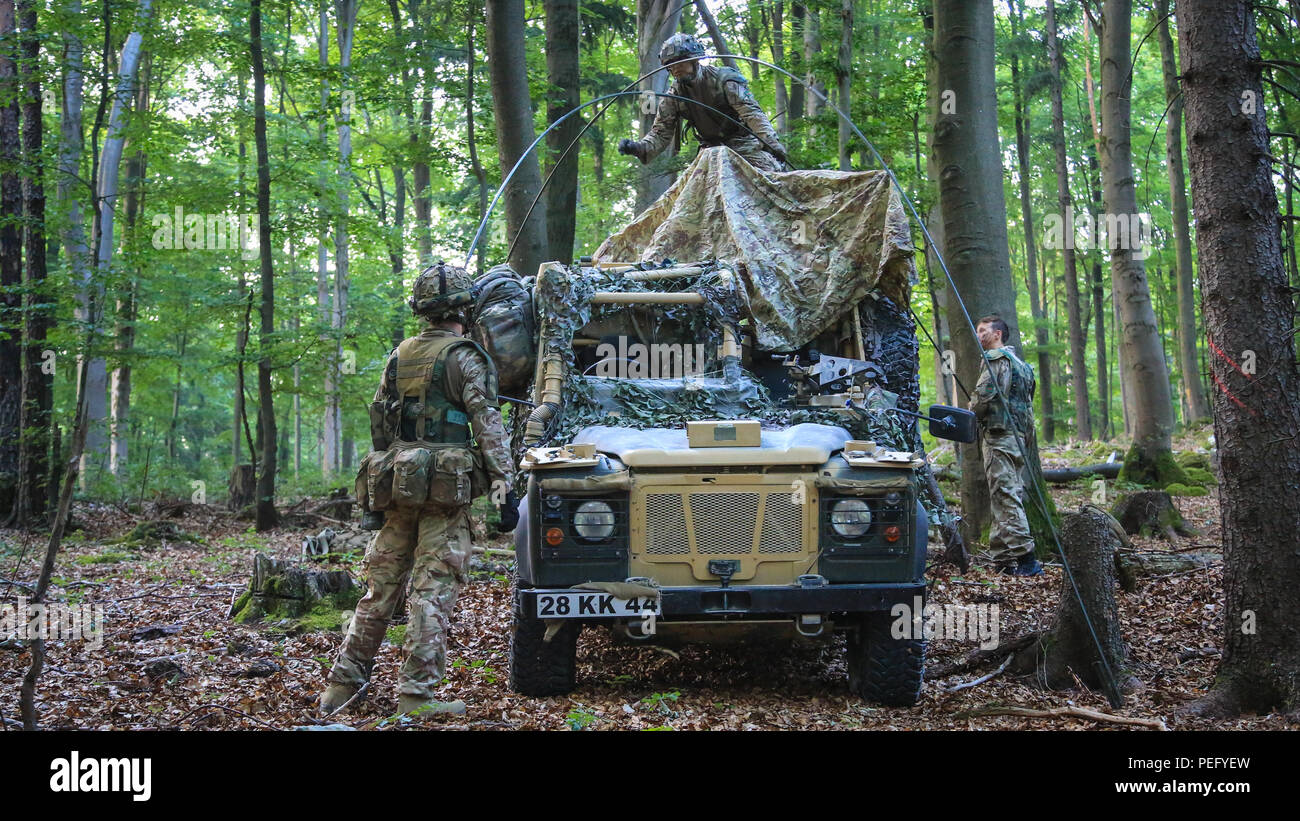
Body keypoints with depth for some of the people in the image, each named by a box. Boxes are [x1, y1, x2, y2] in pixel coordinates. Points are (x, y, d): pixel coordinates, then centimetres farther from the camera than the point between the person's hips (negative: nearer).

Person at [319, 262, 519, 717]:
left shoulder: (398, 356, 13)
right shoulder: (464, 359, -7)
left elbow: (378, 420, 16)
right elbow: (488, 426, -12)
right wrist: (503, 488, -14)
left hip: (397, 481, 6)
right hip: (447, 489, -6)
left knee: (381, 586, 13)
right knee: (433, 592, -3)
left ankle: (343, 683, 16)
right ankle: (416, 693, -2)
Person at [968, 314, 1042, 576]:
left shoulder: (997, 358, -7)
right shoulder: (1019, 363, 24)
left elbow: (984, 395, -16)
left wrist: (970, 416, 4)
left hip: (999, 435, -10)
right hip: (1017, 435, 10)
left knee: (1005, 495, -13)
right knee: (1010, 493, 9)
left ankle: (1023, 554, -20)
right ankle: (1004, 555, 11)